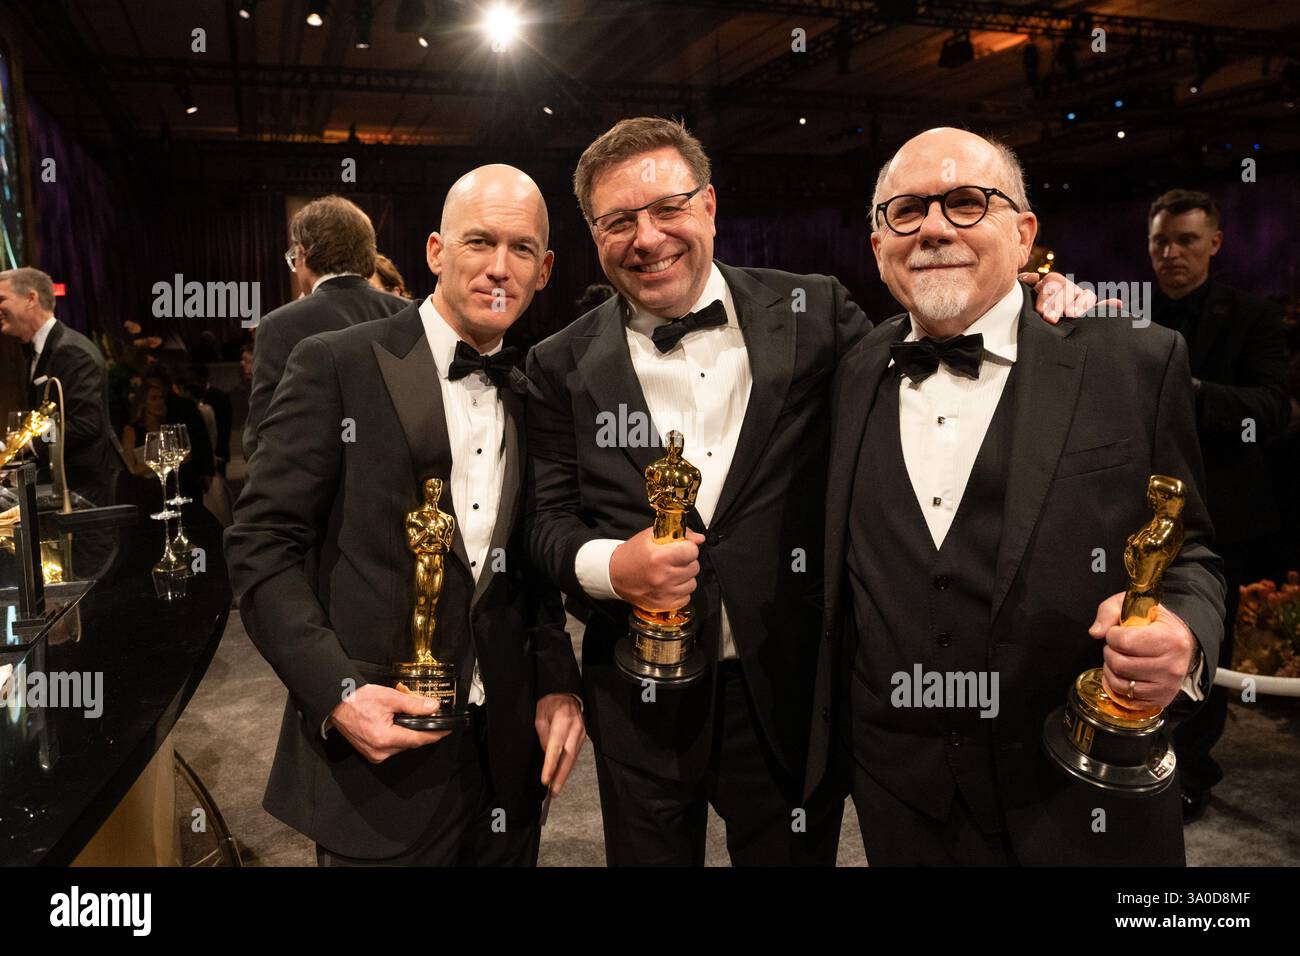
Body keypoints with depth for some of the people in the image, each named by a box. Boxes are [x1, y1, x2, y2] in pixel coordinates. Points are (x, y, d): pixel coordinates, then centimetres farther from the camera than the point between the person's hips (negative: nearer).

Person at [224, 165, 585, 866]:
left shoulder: (531, 398, 7)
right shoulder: (336, 366, -7)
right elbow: (261, 544, -9)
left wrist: (558, 681, 0)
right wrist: (336, 690, -18)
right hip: (377, 752, -4)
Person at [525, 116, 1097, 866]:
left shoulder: (811, 315, -2)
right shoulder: (564, 366, -1)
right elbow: (548, 516, 2)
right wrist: (607, 565, -19)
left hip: (791, 695, 0)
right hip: (641, 702, 1)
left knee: (796, 854, 17)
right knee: (652, 852, 19)